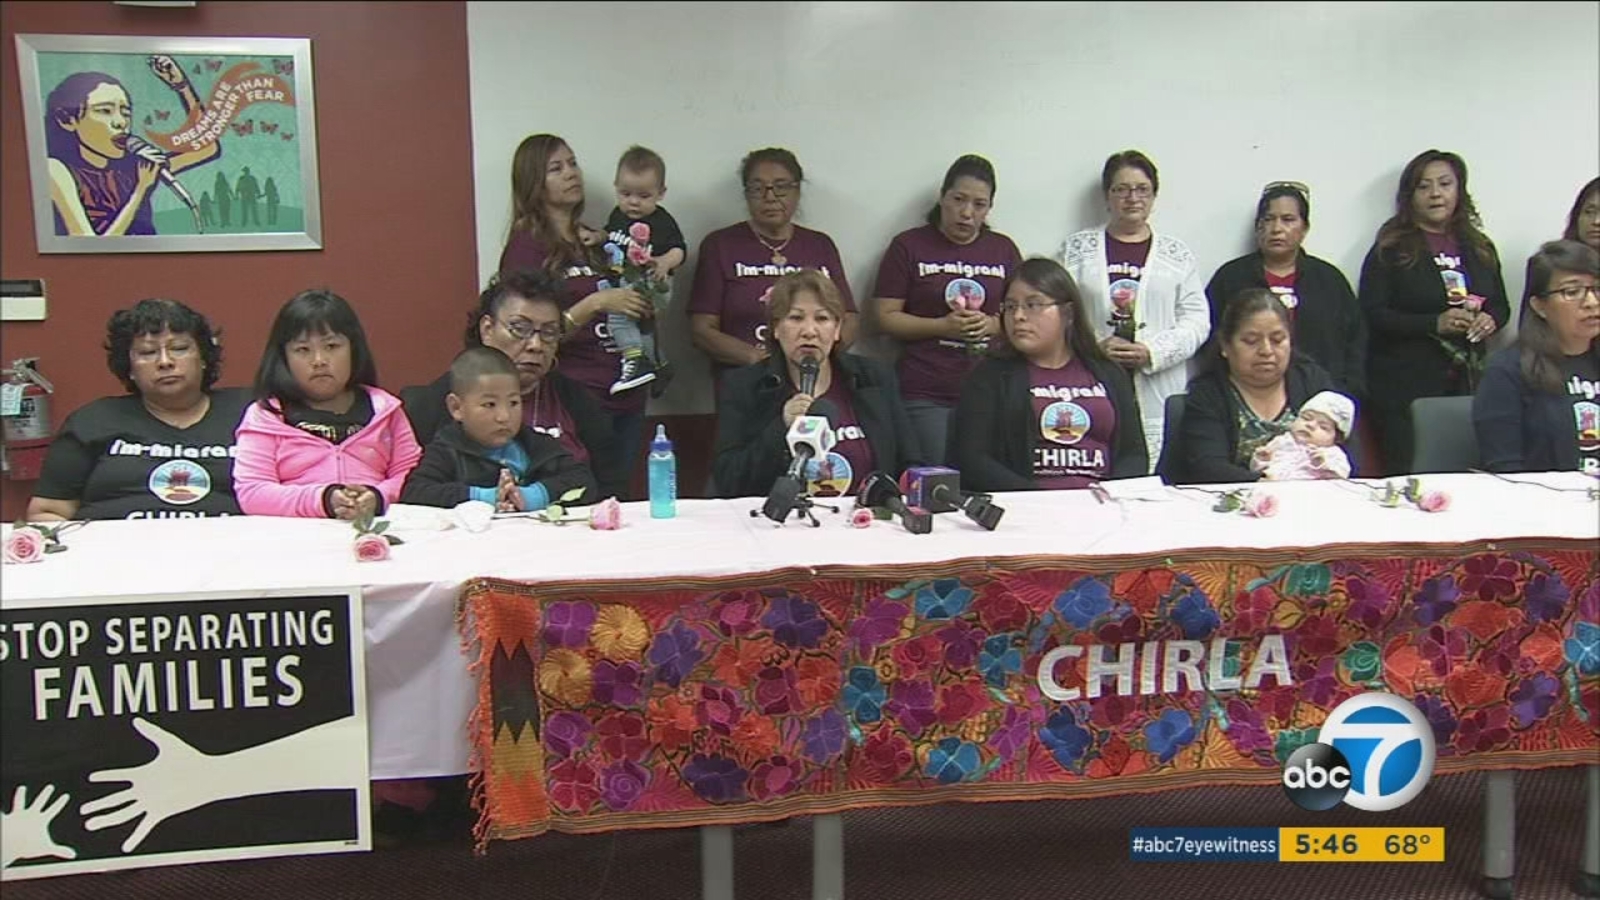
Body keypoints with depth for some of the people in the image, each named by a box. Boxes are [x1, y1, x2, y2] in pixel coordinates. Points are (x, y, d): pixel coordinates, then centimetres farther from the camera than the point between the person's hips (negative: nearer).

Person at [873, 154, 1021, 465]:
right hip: (926, 396, -3)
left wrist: (992, 324, -8)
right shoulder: (908, 246, 5)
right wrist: (943, 326, -14)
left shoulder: (1003, 249, 14)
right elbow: (886, 317, 0)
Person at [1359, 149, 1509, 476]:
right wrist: (1435, 323, -19)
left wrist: (1489, 320, -3)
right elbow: (1373, 315, -9)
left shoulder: (1479, 248, 14)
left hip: (1468, 381, 4)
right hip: (1405, 385, -4)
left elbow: (1501, 305, 21)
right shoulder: (1391, 249, -1)